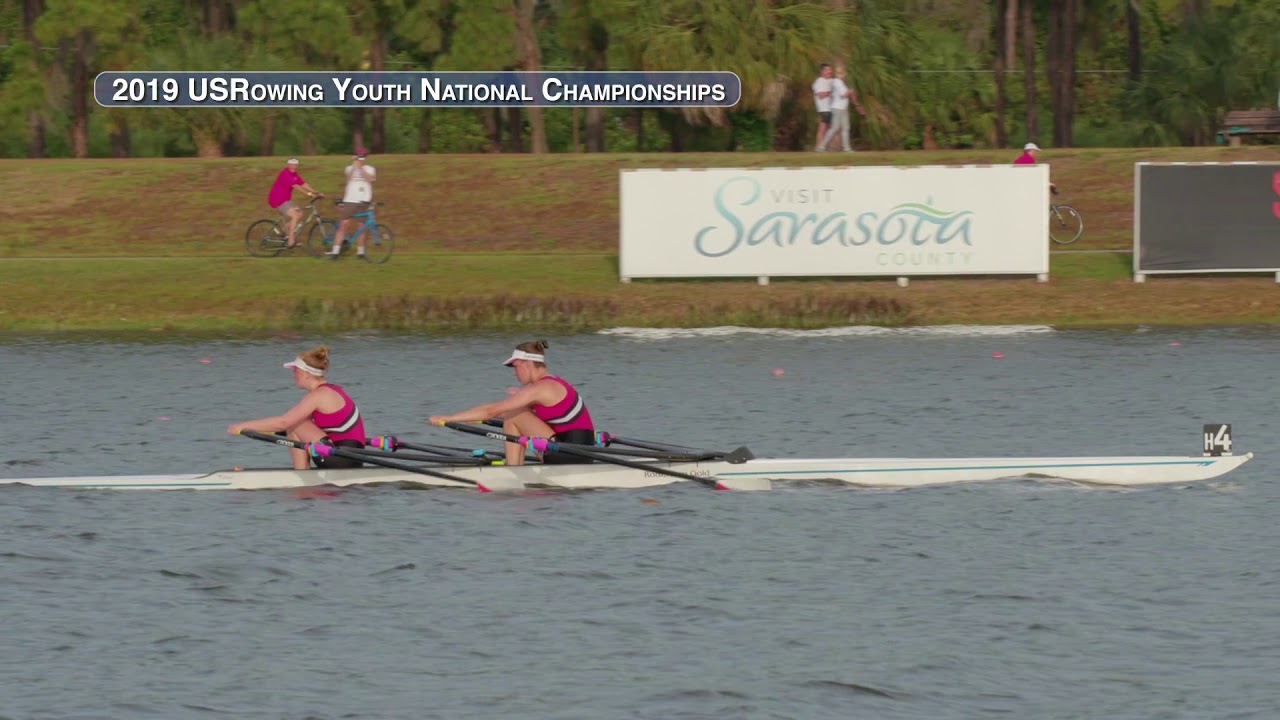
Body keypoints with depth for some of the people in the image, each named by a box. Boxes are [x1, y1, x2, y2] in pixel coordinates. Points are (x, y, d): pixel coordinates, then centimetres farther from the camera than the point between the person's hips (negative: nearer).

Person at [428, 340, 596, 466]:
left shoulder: (539, 389, -13)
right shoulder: (553, 384, 16)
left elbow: (492, 411, -13)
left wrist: (448, 418, -11)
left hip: (569, 457, -9)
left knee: (512, 417, -5)